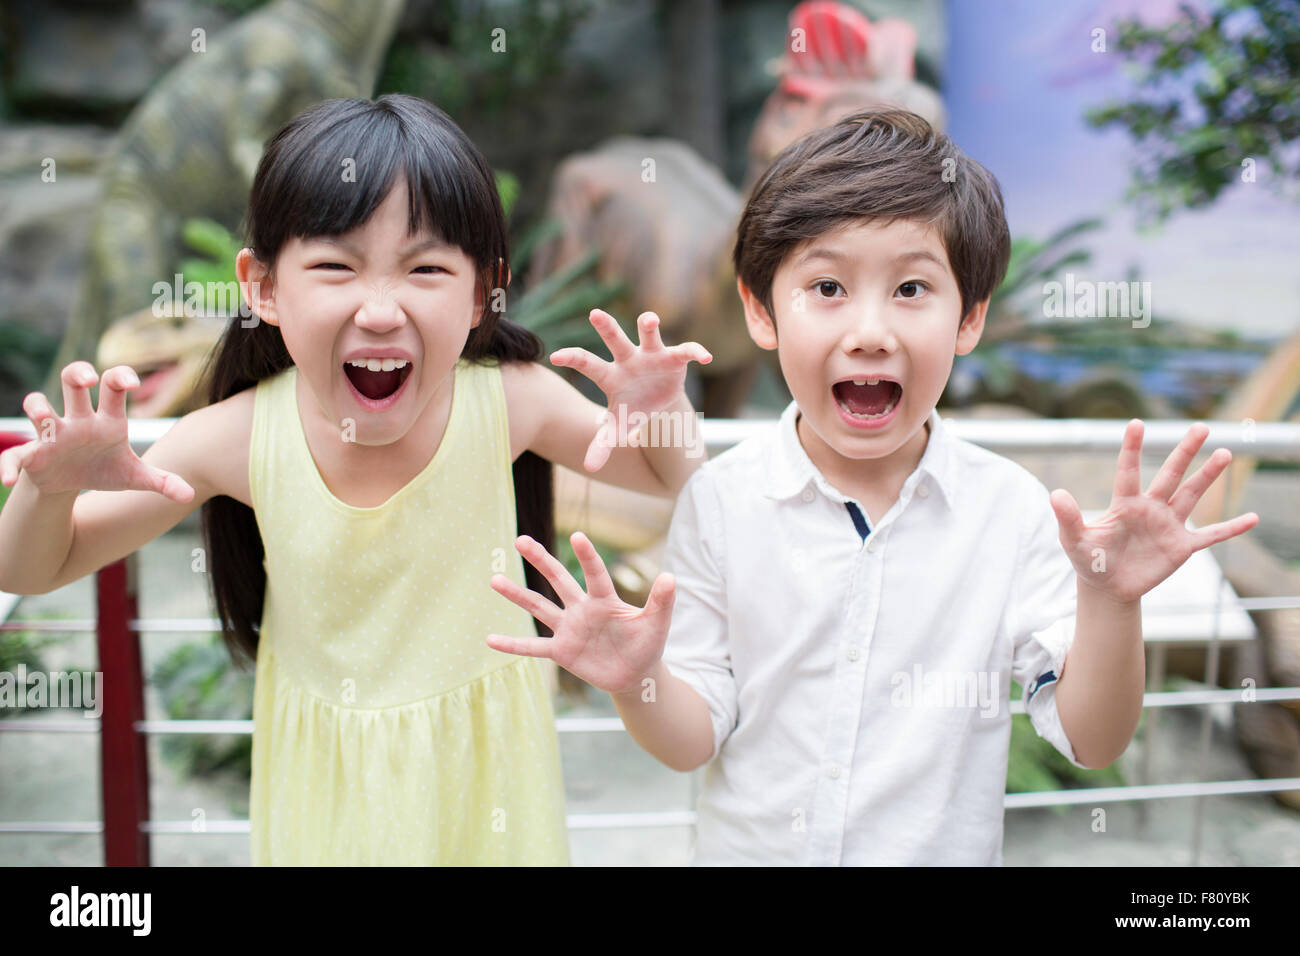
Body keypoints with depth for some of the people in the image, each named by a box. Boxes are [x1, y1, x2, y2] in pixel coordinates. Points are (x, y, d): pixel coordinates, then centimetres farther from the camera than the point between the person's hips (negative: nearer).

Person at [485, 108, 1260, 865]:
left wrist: (1111, 604, -27)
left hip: (949, 851, 1)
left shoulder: (1013, 509, -14)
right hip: (748, 848, 0)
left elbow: (1092, 744, -12)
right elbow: (695, 740, -10)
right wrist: (639, 684, -30)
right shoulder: (719, 499, -15)